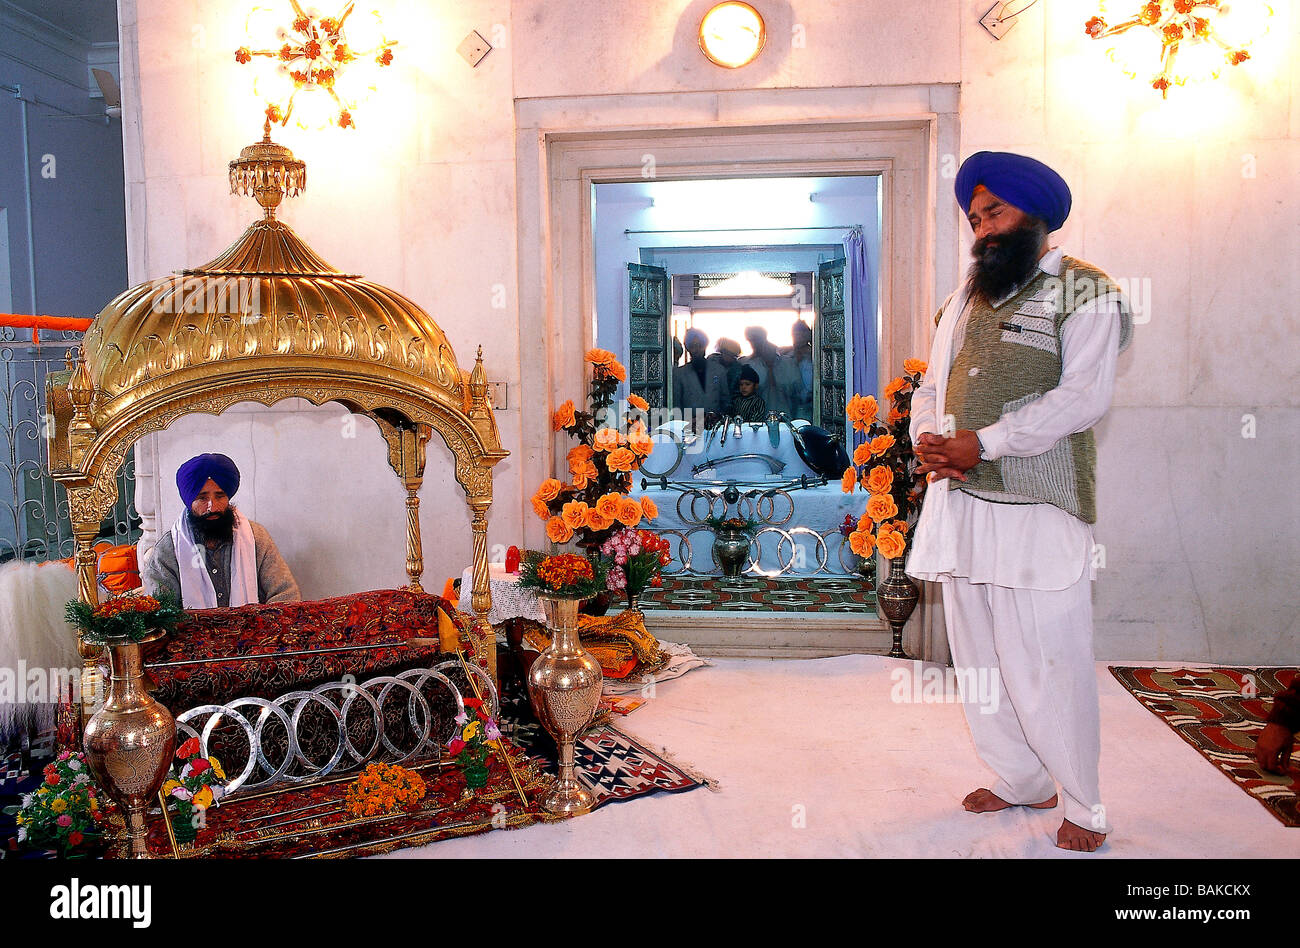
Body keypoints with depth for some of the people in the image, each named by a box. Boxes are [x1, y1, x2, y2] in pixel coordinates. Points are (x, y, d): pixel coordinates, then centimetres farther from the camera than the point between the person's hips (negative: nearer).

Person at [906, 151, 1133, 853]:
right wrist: (926, 440, -4)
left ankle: (1082, 806, 14)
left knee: (1048, 667, -4)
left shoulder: (1085, 293, 0)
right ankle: (1021, 780, 29)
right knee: (977, 656, 12)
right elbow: (932, 385, 19)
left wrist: (983, 442, -17)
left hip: (1036, 509, -7)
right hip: (958, 501, 7)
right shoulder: (963, 301, 21)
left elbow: (1085, 396, -12)